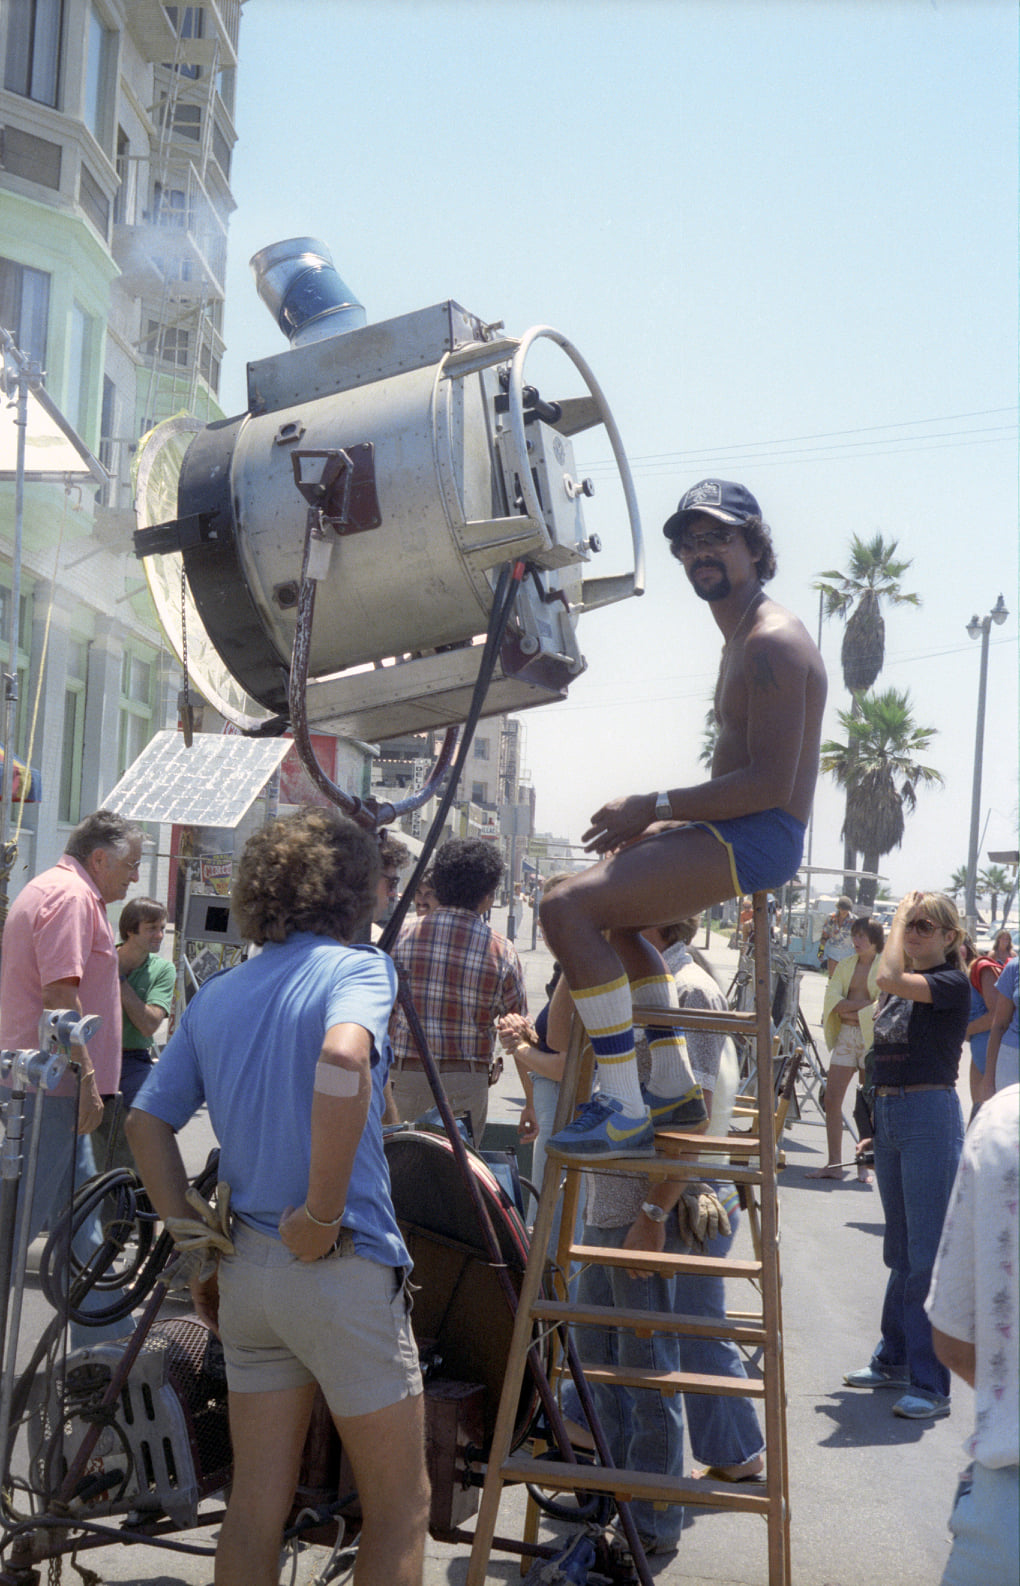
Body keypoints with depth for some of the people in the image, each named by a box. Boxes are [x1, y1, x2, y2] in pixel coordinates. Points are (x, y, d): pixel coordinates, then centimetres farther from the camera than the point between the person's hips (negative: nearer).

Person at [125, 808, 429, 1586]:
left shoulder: (216, 996, 12)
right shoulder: (357, 967, -8)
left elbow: (147, 1121, 12)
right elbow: (343, 1059, -30)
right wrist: (325, 1214, -22)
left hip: (247, 1267, 7)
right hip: (339, 1264, -6)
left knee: (255, 1506, 13)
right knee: (400, 1509, 6)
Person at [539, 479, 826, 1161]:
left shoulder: (773, 641, -15)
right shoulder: (743, 639, 19)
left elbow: (770, 784, -24)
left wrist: (652, 808, -19)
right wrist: (649, 824, 10)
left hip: (760, 839, -11)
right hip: (733, 831, 11)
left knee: (569, 908, -21)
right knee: (615, 912, 29)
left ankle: (626, 1113, -19)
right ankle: (675, 1091, 28)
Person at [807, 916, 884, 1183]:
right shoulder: (845, 966, 13)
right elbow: (832, 998, 2)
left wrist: (850, 1010, -12)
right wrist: (864, 1004, -11)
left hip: (873, 1037, -5)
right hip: (846, 1037, 5)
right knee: (832, 1099, -2)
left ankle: (864, 1165, 6)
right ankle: (834, 1164, 4)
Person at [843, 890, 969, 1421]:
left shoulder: (953, 985, -12)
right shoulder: (902, 988, 13)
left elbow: (888, 978, -28)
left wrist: (901, 914, -15)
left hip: (930, 1117, -8)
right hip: (888, 1115, 8)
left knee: (928, 1255, -5)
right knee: (900, 1250, 18)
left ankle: (931, 1385, 1)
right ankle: (895, 1360, 30)